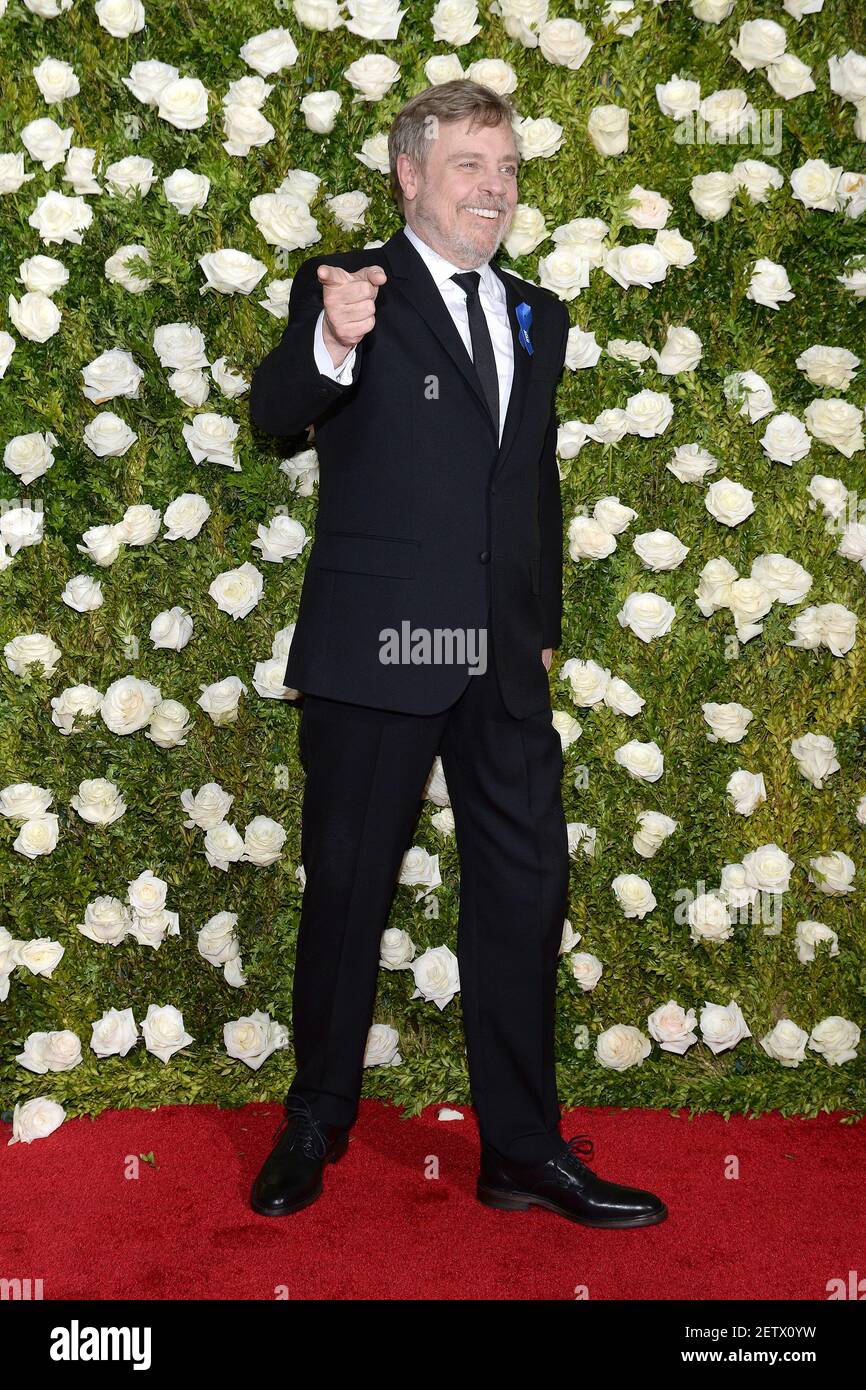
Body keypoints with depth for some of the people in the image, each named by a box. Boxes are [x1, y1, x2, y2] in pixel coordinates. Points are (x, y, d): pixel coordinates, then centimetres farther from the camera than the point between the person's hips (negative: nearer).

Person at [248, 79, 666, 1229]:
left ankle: (524, 1152, 20)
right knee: (348, 891, 7)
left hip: (503, 659, 5)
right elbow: (273, 414, -21)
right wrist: (330, 347, -42)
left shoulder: (538, 316, 15)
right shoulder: (347, 285, -2)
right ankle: (314, 1130, 26)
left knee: (525, 894, 7)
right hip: (376, 647, -5)